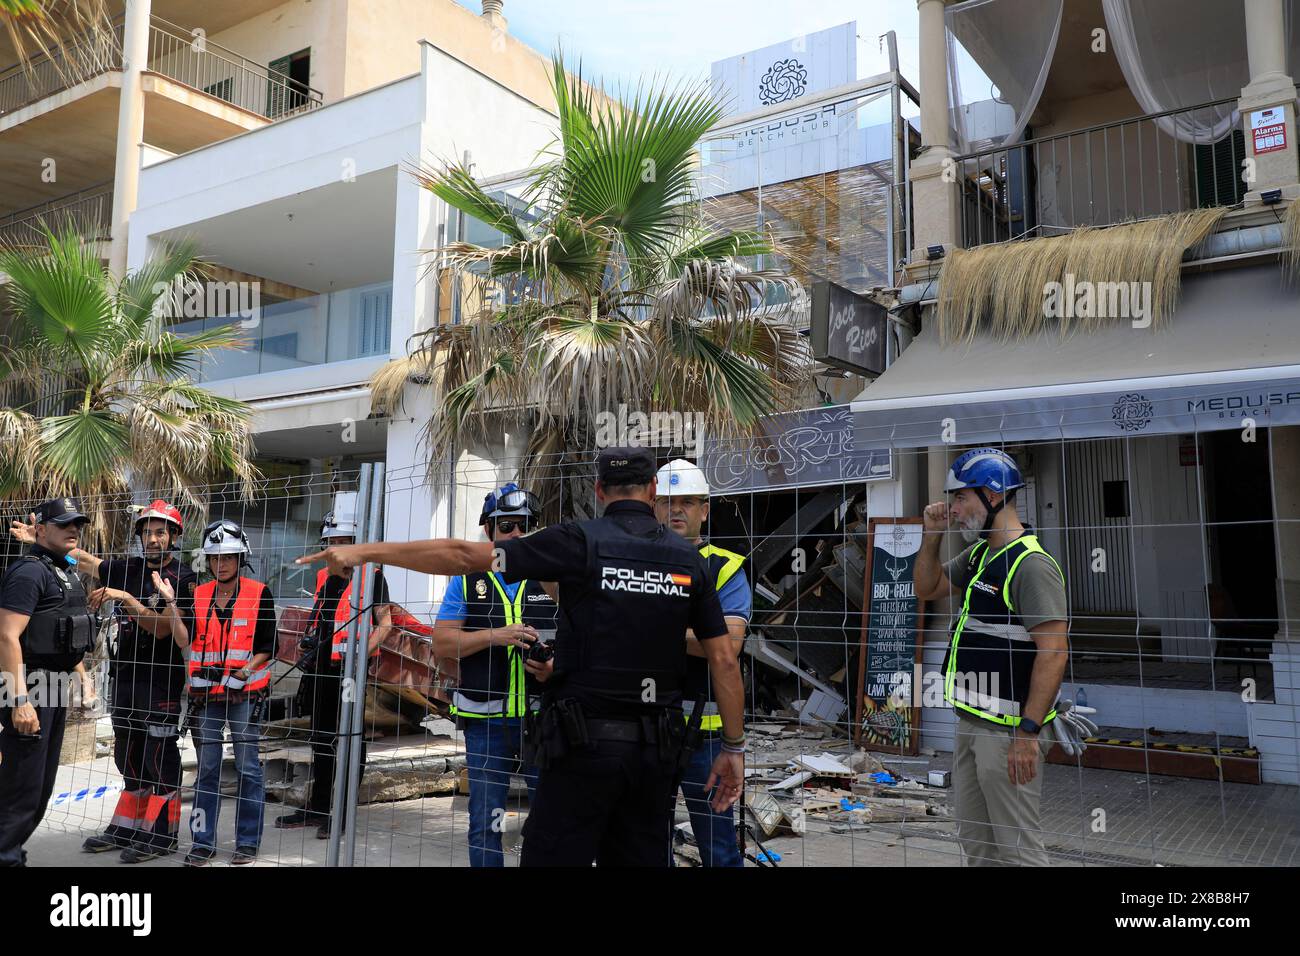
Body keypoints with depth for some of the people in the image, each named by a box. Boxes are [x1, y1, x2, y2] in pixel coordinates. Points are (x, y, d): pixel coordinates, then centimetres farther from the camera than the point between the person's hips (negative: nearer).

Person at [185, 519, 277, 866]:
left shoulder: (258, 594, -2)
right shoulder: (197, 597, 8)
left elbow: (268, 646, -3)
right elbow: (184, 643, 10)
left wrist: (244, 672, -14)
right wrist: (198, 673, -8)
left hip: (246, 694, -3)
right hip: (206, 694, 3)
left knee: (248, 768, 0)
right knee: (207, 768, 9)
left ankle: (248, 842, 10)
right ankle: (203, 842, 18)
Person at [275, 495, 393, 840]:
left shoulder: (371, 575, -6)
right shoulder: (324, 577, 14)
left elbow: (385, 623, -9)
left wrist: (362, 654, -20)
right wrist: (310, 647, 13)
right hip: (323, 669, 7)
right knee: (321, 739, 15)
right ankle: (317, 809, 26)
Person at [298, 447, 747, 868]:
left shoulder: (580, 541, -7)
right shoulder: (688, 558, 4)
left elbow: (465, 555, -10)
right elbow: (724, 660, 3)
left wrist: (366, 551, -3)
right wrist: (734, 747, 11)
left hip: (586, 742, -4)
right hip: (658, 748, 4)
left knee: (554, 855, 6)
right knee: (642, 857, 15)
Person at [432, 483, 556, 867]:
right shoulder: (467, 580, 6)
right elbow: (441, 644, -2)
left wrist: (557, 666, -15)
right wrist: (496, 636, -16)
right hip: (485, 721, 0)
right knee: (485, 823, 9)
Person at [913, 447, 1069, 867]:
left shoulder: (1032, 564, -18)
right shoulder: (976, 555, 10)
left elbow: (1054, 652, -23)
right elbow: (927, 589, 24)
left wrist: (1028, 732, -25)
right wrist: (931, 535, 9)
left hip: (1007, 730, -9)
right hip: (970, 722, 9)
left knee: (1017, 848, 1)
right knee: (976, 842, 20)